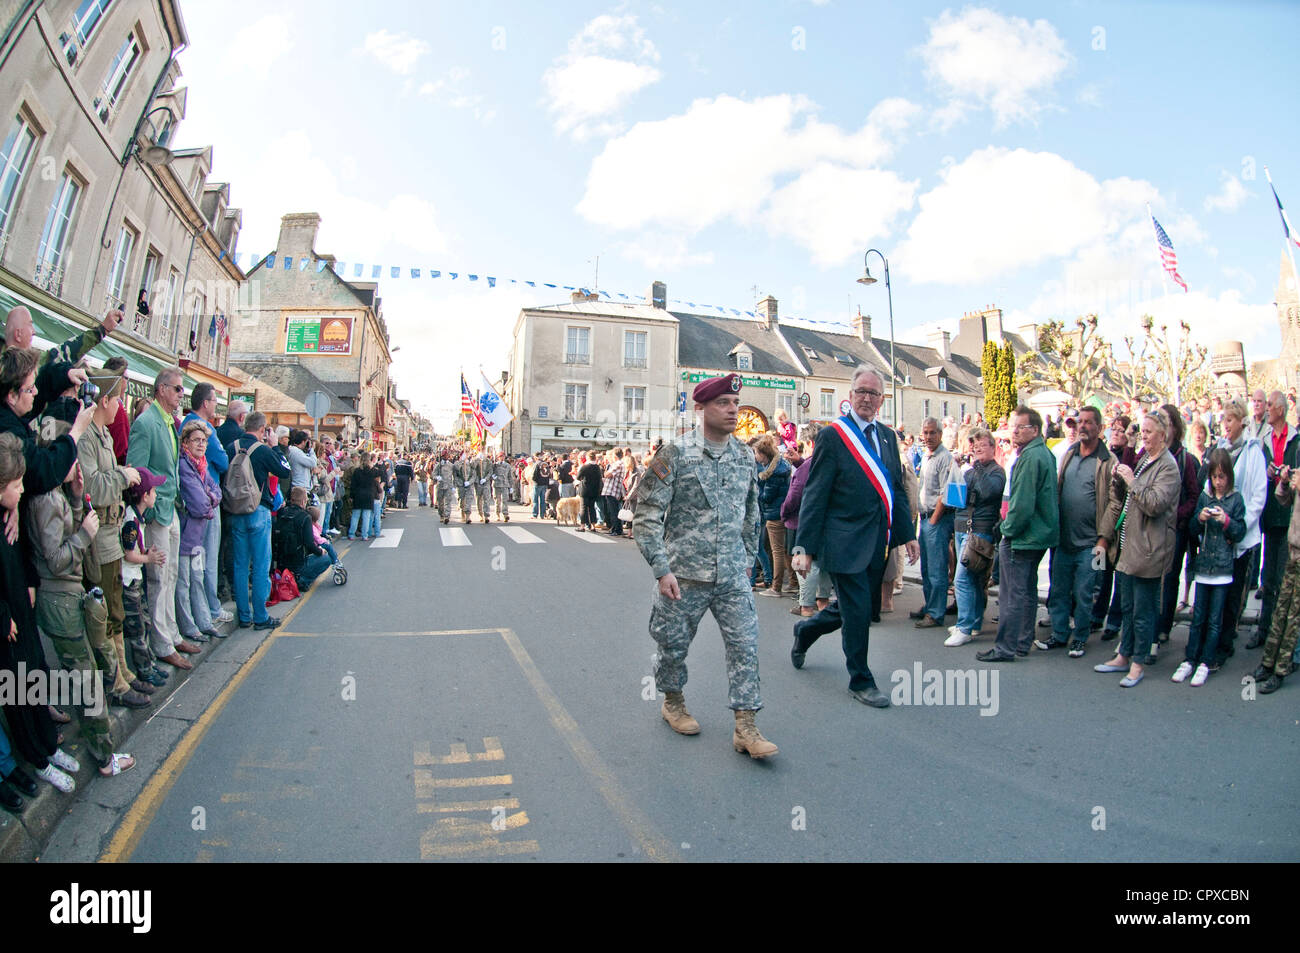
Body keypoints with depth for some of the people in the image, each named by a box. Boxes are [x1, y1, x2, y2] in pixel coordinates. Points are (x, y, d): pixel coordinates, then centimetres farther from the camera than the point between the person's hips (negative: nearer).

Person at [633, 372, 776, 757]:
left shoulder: (745, 457, 6)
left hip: (733, 577, 4)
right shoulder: (675, 454, -10)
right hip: (685, 574, -3)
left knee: (746, 645, 0)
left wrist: (748, 559, 19)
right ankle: (672, 702, 39)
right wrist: (662, 569, -15)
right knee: (674, 644, 12)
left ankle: (745, 727, 11)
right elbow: (647, 516, -11)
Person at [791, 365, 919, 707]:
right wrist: (804, 547, -15)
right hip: (846, 541, -7)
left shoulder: (887, 436, 11)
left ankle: (804, 633, 40)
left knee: (862, 610, 16)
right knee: (857, 611, -2)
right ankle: (861, 681, 18)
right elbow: (815, 495, -12)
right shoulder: (833, 436, -9)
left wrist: (908, 534, 13)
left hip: (877, 542, 7)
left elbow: (896, 489, 17)